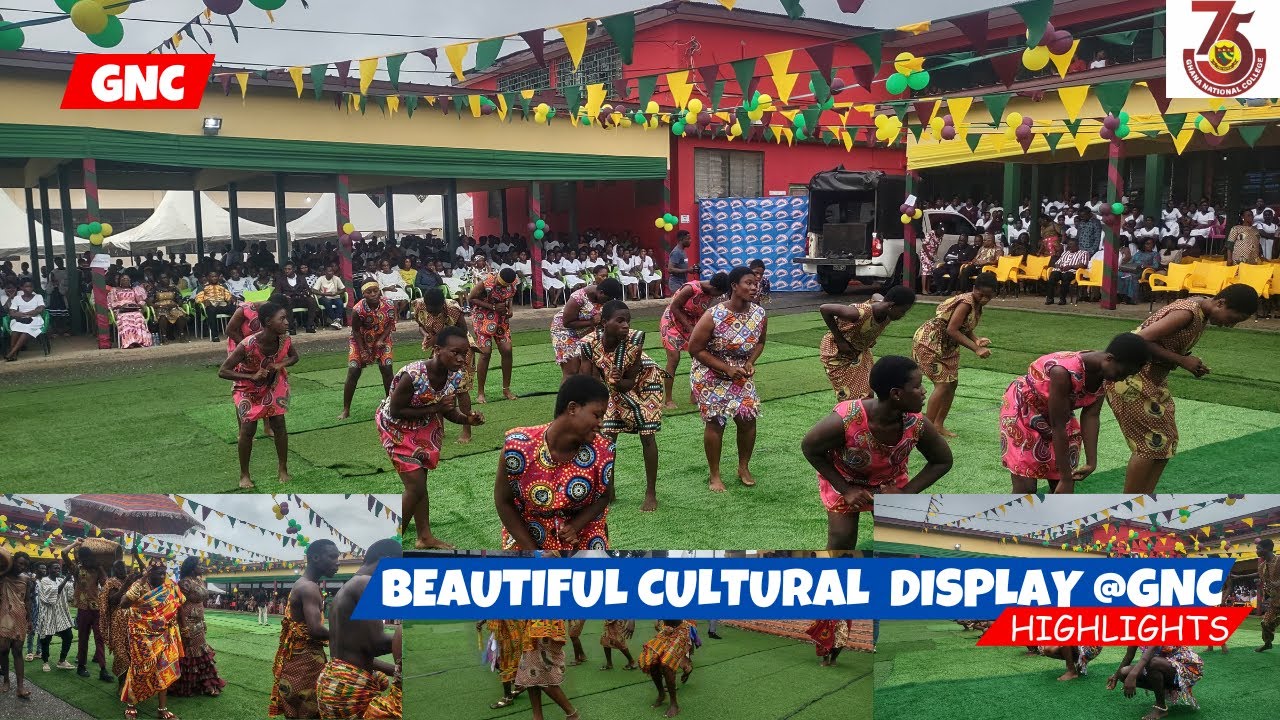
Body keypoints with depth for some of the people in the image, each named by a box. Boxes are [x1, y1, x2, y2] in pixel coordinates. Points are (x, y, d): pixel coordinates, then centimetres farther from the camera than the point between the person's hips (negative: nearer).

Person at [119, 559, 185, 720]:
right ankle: (130, 704, 23)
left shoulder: (171, 587, -1)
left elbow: (177, 608, 8)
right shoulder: (140, 585, -13)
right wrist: (141, 583, -34)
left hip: (163, 636, 4)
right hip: (143, 636, -4)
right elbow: (123, 604, -26)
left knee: (163, 670, 4)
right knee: (140, 669, 4)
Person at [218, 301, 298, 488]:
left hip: (273, 385, 3)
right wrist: (252, 376, -37)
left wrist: (281, 364, -22)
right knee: (248, 429, -5)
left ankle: (282, 468, 15)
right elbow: (222, 372, -30)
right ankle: (244, 474, 13)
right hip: (247, 388, -3)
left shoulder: (285, 340, -24)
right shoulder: (247, 345, -37)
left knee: (279, 423, -1)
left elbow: (294, 357, -1)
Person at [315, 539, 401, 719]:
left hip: (330, 680, 10)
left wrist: (395, 670, 20)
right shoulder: (367, 583, -10)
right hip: (350, 685, -10)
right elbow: (375, 644, -17)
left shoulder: (346, 588, 20)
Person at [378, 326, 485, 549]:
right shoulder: (412, 375, -36)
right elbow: (396, 412, -27)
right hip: (397, 428, -6)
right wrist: (434, 408, -32)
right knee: (416, 487, -7)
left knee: (419, 481, 19)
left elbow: (449, 411, -4)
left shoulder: (455, 376, -17)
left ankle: (425, 536, 32)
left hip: (426, 426, 6)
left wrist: (467, 419, -24)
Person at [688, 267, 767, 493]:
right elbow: (695, 349, -18)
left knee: (748, 418, -1)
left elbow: (760, 342, 10)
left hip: (742, 375, 4)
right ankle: (714, 474, 15)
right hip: (711, 376, -4)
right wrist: (727, 368, -20)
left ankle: (744, 468, 22)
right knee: (715, 421, -1)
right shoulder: (714, 316, -25)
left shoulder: (759, 314, -9)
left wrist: (750, 362, -10)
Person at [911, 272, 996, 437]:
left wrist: (977, 340, -13)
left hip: (947, 347, 9)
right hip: (929, 342, -9)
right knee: (943, 383, -13)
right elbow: (951, 330, -30)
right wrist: (976, 349, -30)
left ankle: (938, 425, 19)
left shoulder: (977, 305, 2)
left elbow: (966, 329, 9)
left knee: (953, 382, 9)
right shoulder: (966, 302, -25)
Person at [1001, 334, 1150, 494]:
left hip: (1057, 415, 7)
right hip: (1023, 411, -7)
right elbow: (1057, 426, -33)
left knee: (1063, 488, 3)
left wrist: (1091, 463, -16)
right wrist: (1066, 478, -27)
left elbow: (1091, 416, -11)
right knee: (1026, 487, -11)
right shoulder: (1065, 371, -38)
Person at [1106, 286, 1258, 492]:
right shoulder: (1188, 312, -22)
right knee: (1149, 443, -8)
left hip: (1154, 380, 10)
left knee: (1166, 443, 10)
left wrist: (1192, 363, -2)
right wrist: (1183, 361, -21)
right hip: (1131, 377, -10)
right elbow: (1141, 340, -27)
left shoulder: (1204, 314, 7)